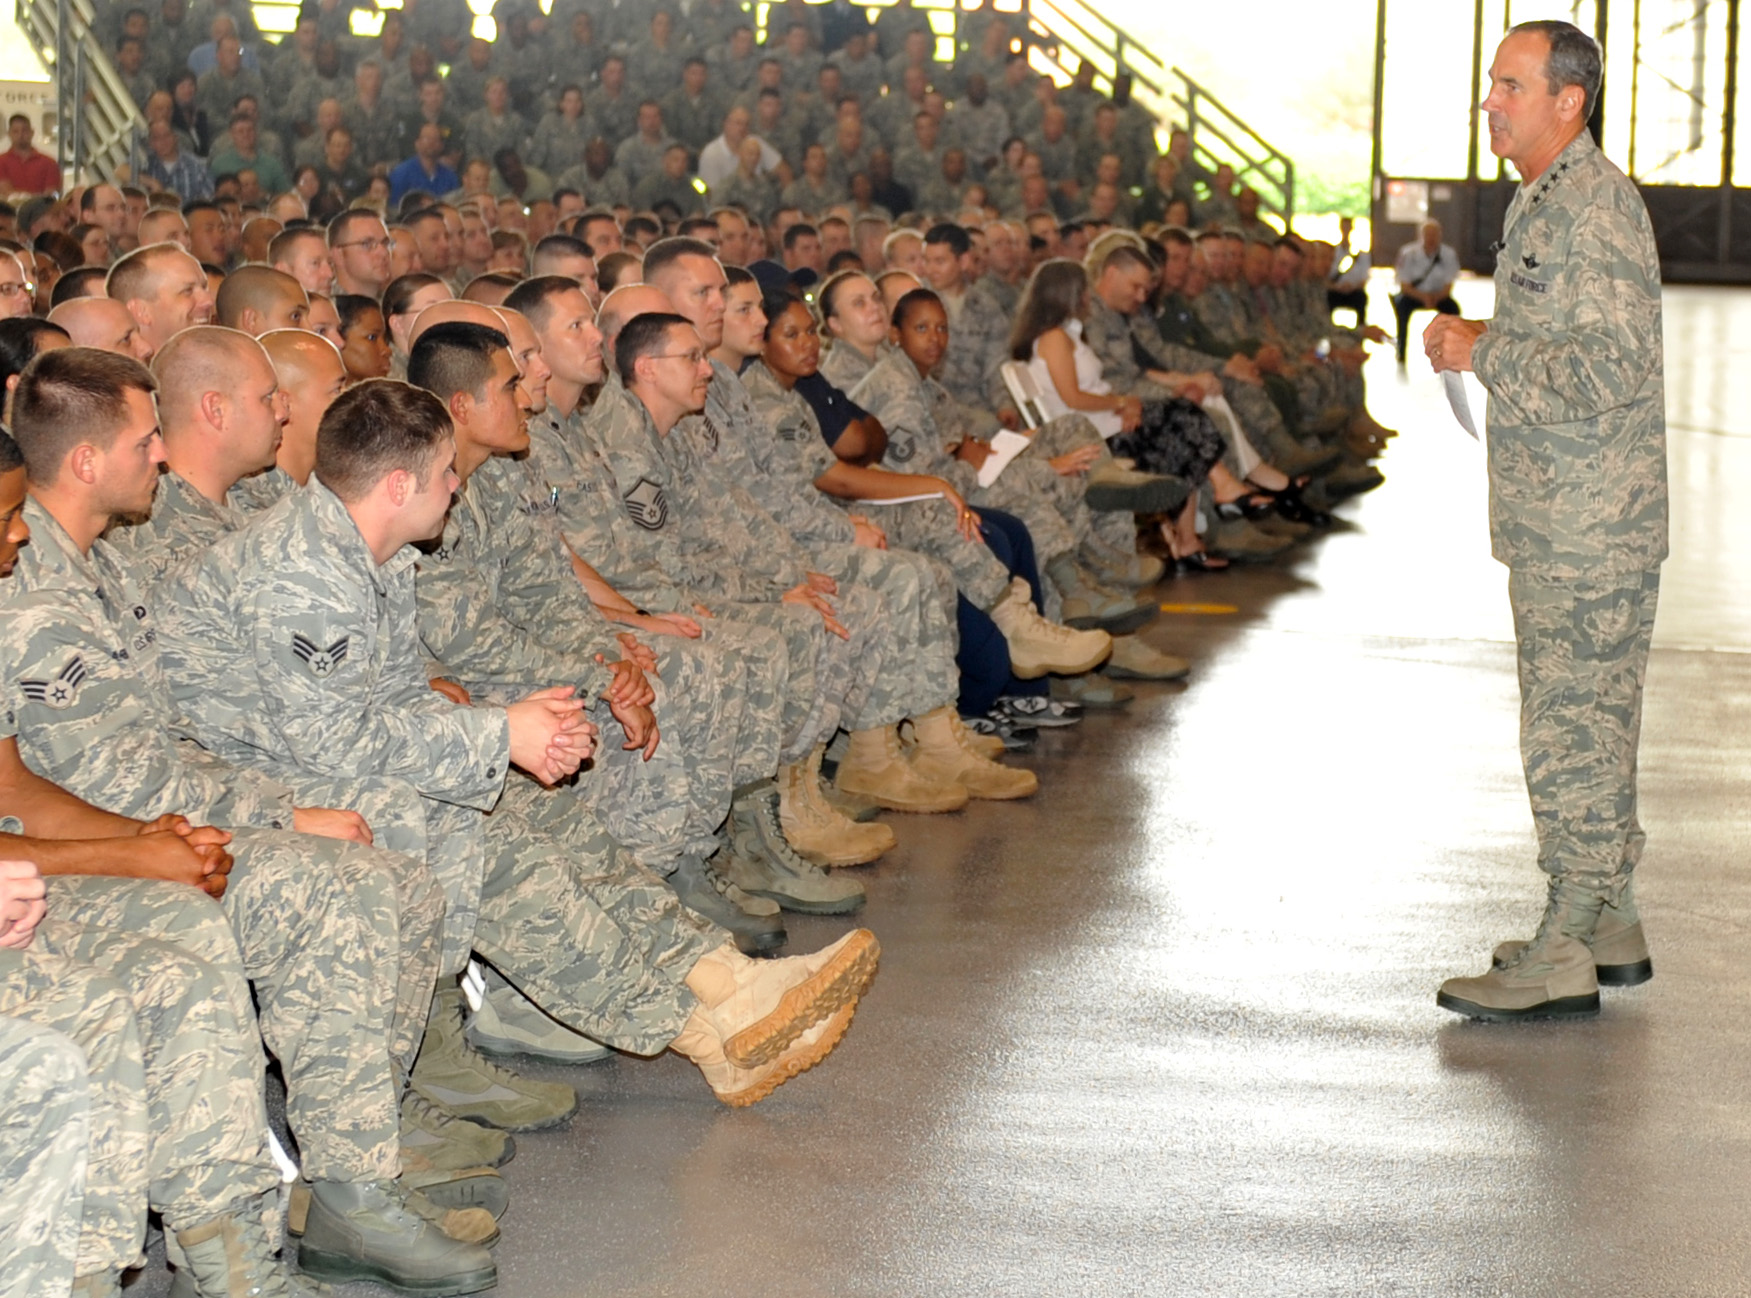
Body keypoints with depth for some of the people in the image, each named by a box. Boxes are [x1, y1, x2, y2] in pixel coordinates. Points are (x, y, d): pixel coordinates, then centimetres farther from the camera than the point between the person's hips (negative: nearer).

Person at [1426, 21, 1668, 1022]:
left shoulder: (1597, 208, -17)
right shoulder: (1541, 203, 15)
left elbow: (1607, 371, -25)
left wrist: (1483, 352, -17)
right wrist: (1475, 341, 10)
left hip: (1592, 527, -10)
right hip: (1553, 521, 11)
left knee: (1575, 726, -6)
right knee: (1587, 723, 16)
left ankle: (1567, 955, -1)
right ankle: (1612, 928, 25)